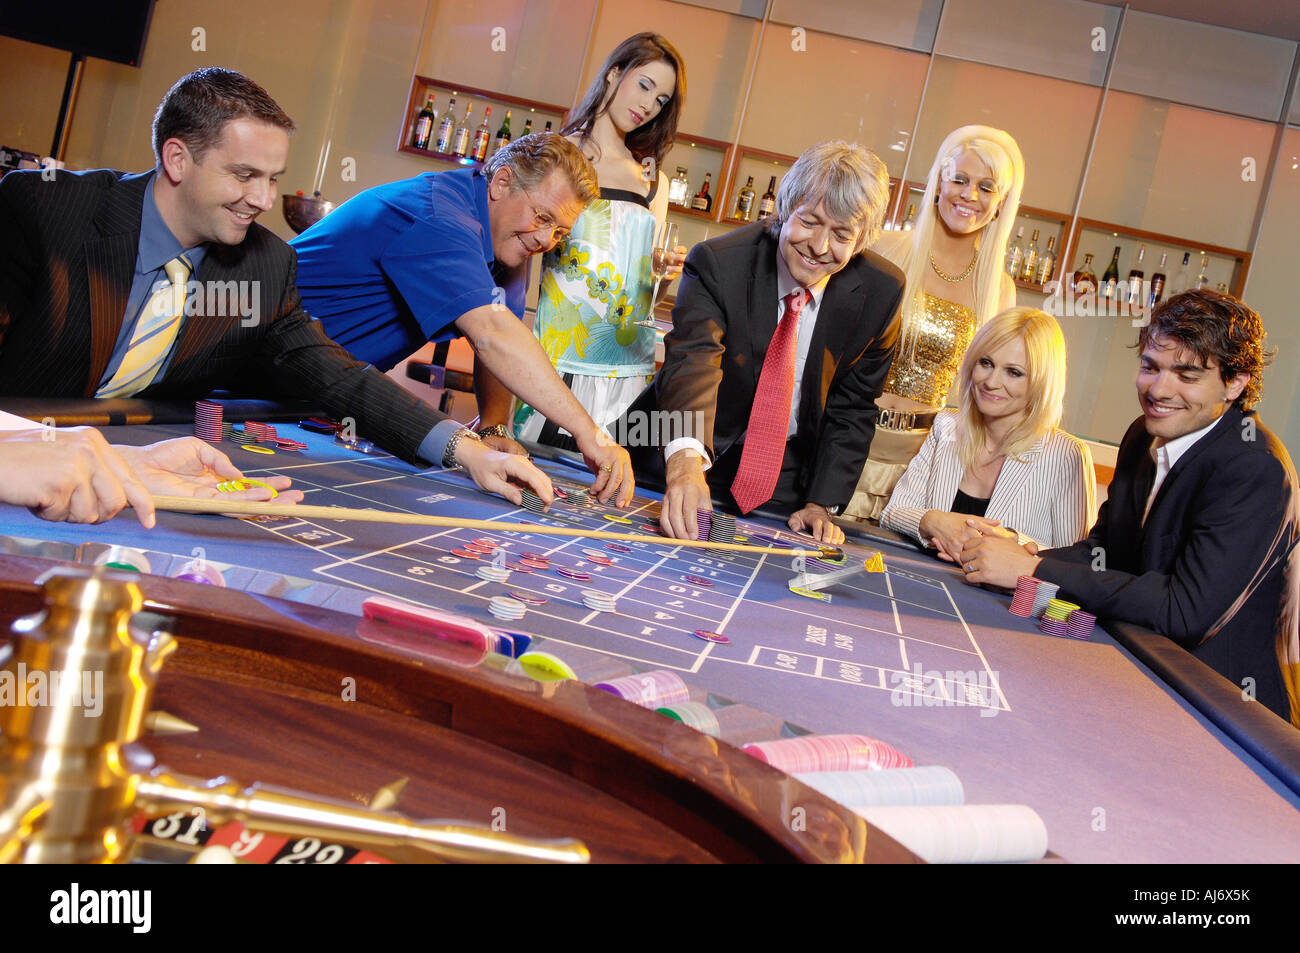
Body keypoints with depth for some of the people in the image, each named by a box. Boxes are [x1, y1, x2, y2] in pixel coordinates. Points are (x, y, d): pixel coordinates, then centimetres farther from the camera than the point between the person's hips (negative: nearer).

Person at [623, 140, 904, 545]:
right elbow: (692, 360, -36)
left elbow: (852, 408, -1)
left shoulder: (880, 292, -10)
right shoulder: (718, 262, -20)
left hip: (787, 474, 2)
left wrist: (822, 504, -9)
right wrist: (685, 461, -54)